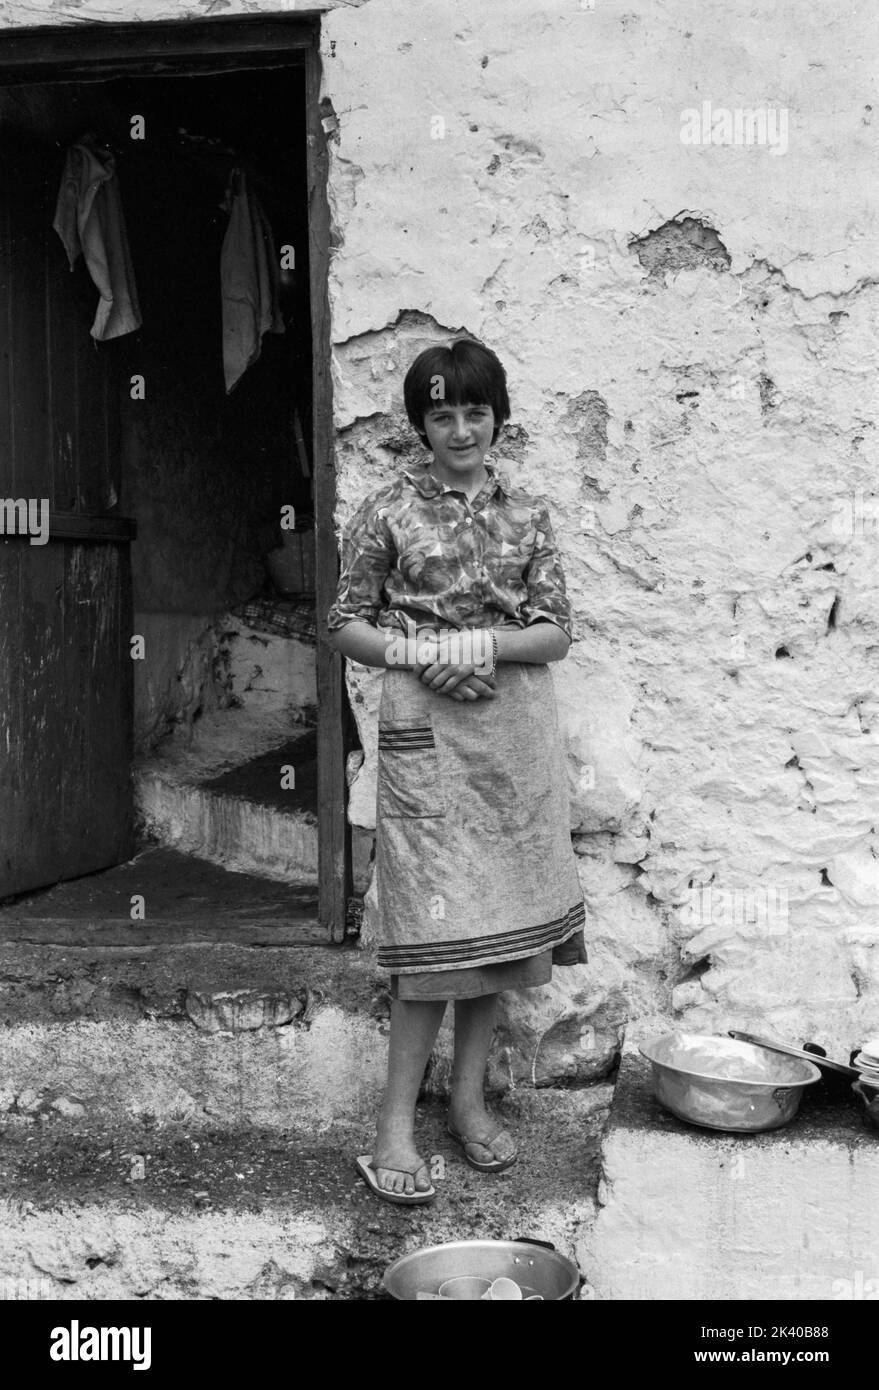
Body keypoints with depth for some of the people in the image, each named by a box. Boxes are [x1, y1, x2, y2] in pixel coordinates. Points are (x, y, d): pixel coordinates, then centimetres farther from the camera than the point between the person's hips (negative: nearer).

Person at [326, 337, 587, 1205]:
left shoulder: (526, 514, 7)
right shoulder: (388, 512, 0)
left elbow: (556, 632, 4)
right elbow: (345, 624, 2)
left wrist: (485, 643, -13)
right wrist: (419, 654, -14)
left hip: (517, 732, 4)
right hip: (427, 731, -3)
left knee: (501, 919, 8)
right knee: (436, 923, -6)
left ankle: (469, 1099, 23)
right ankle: (395, 1126, 3)